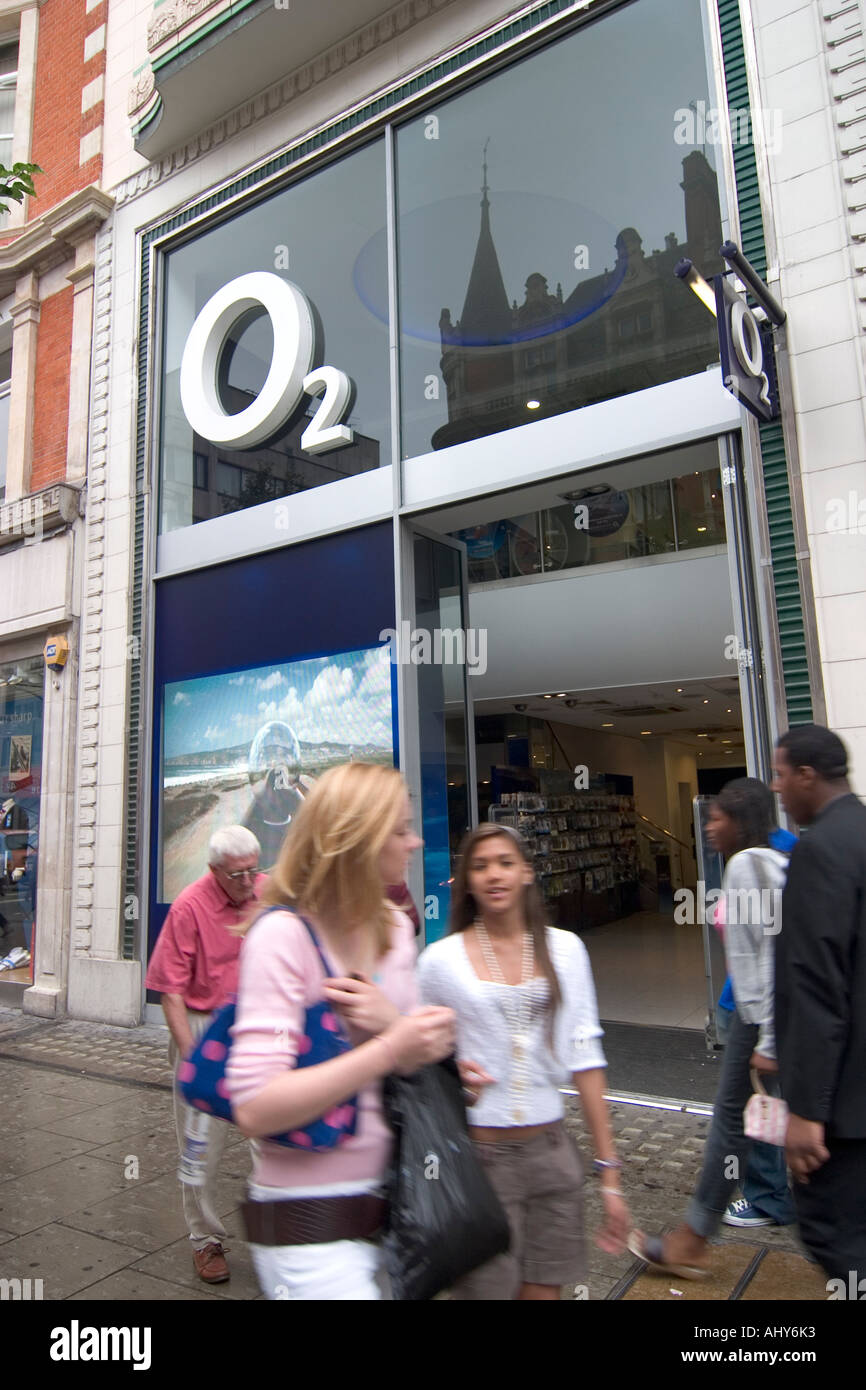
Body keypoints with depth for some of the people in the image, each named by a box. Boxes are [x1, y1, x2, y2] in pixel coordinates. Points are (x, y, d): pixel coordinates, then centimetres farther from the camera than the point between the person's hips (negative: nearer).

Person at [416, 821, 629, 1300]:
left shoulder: (564, 949, 1)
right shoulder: (440, 959, -6)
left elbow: (584, 1057, 3)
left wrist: (609, 1174, 3)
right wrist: (451, 1073, -17)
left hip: (551, 1151, 2)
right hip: (476, 1153, -2)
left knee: (544, 1289, 12)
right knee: (485, 1287, 8)